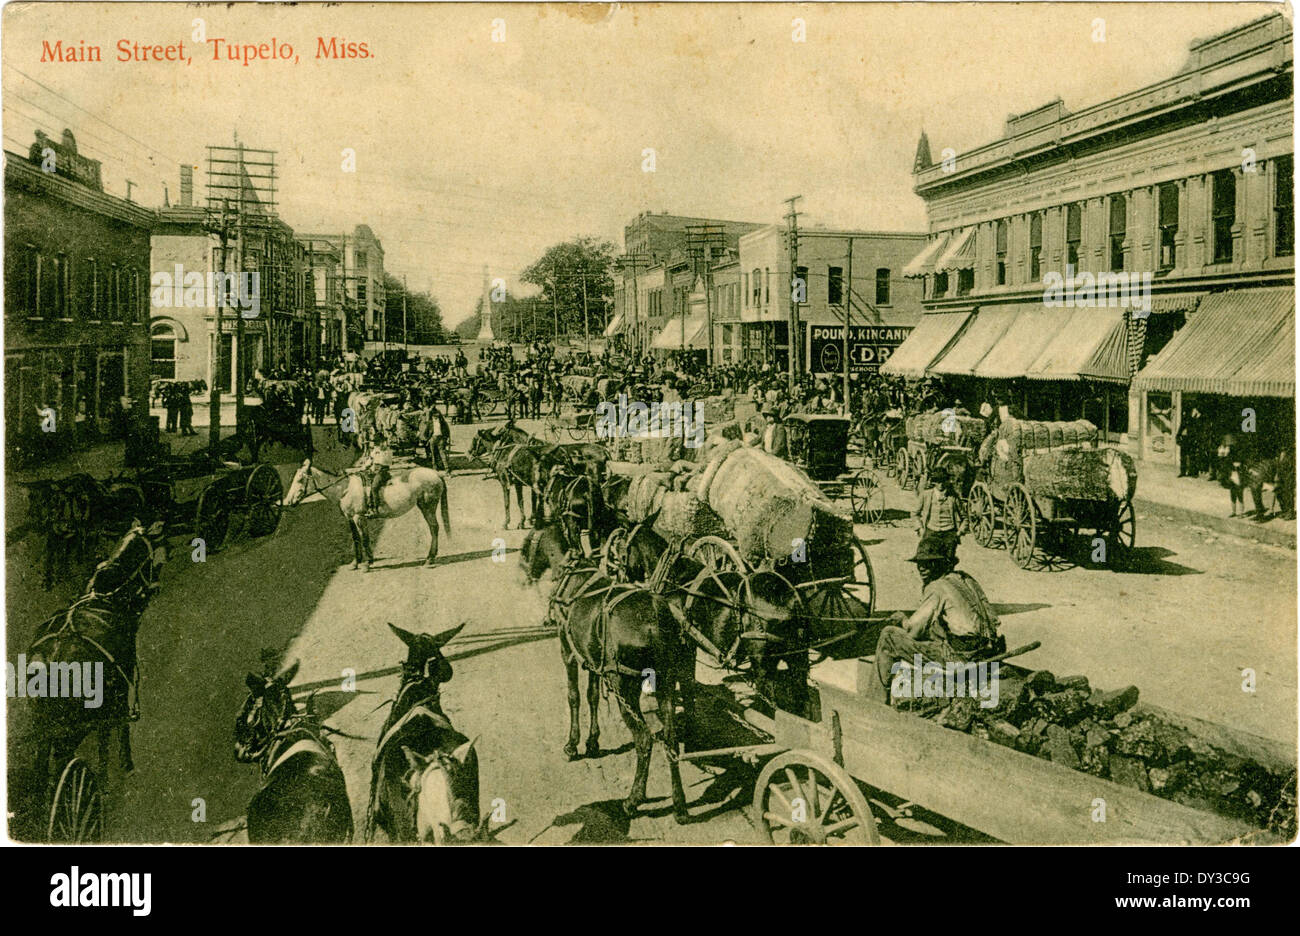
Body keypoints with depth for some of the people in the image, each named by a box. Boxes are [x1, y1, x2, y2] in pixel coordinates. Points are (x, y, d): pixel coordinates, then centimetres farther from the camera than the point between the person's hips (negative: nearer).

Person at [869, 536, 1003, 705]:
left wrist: (902, 618, 15)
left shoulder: (937, 588, -10)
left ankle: (885, 693, 12)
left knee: (889, 635, -2)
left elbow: (913, 630, -8)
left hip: (961, 656, -9)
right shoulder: (966, 579, 14)